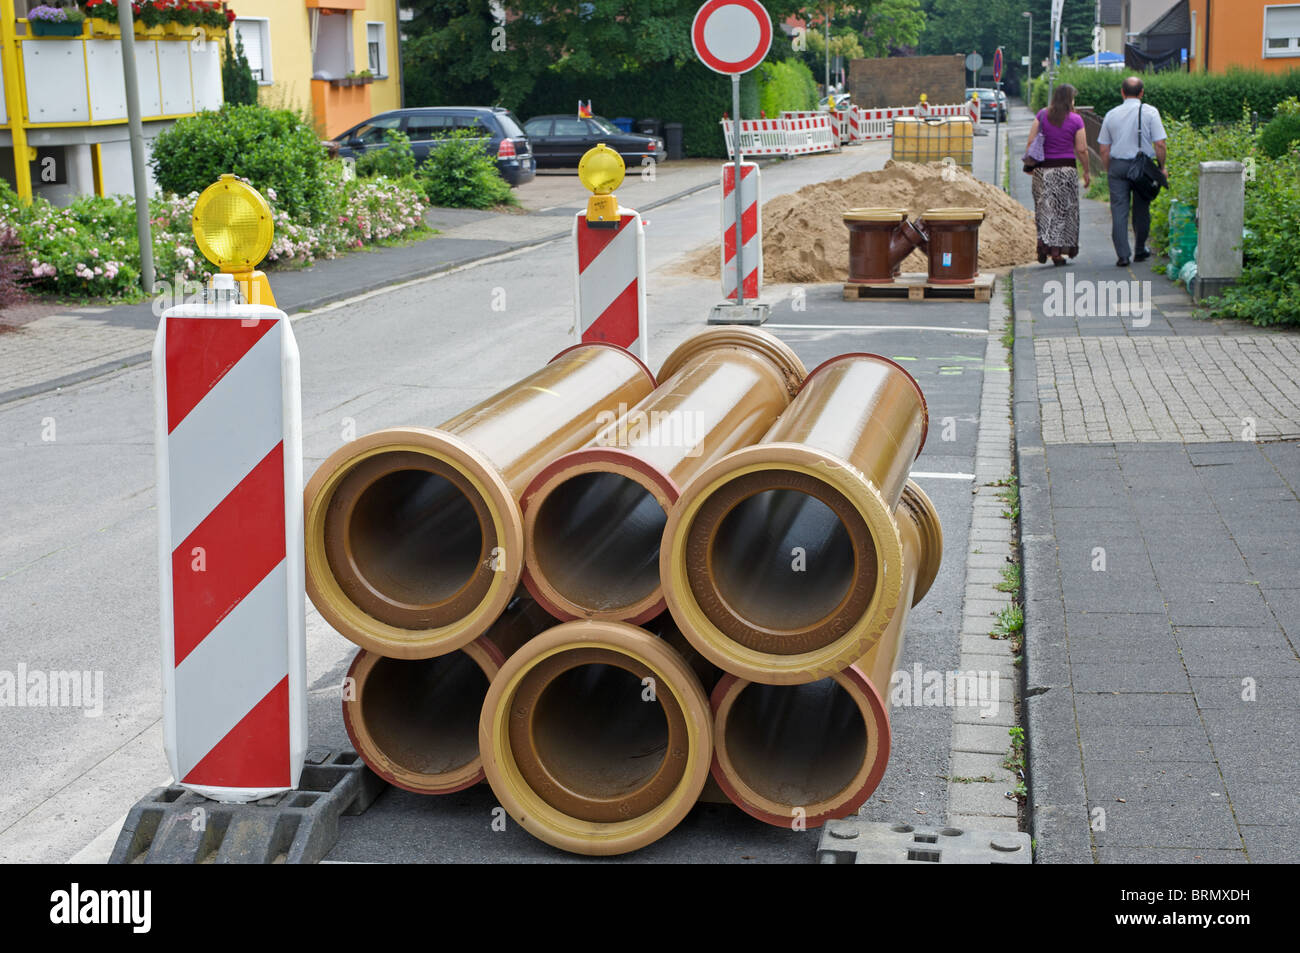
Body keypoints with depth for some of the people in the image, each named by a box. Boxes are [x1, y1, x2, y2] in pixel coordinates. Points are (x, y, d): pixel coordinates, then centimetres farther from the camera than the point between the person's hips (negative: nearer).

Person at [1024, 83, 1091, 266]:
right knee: (1064, 209, 7)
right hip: (1067, 169, -2)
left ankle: (1044, 242, -12)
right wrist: (1087, 171, 8)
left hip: (1044, 169, 2)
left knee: (1045, 207, 9)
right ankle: (1057, 251, 6)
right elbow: (1081, 149, -4)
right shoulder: (1076, 120, -4)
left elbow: (1031, 142, -2)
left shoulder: (1042, 115, 0)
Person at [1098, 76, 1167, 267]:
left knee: (1119, 210, 1)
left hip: (1117, 165, 1)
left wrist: (1108, 171, 16)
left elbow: (1104, 149, 6)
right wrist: (1162, 167, 4)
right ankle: (1140, 251, 24)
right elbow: (1160, 144, -8)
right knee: (1141, 210, 13)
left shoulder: (1112, 114, 4)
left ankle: (1122, 255, -5)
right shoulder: (1150, 112, -4)